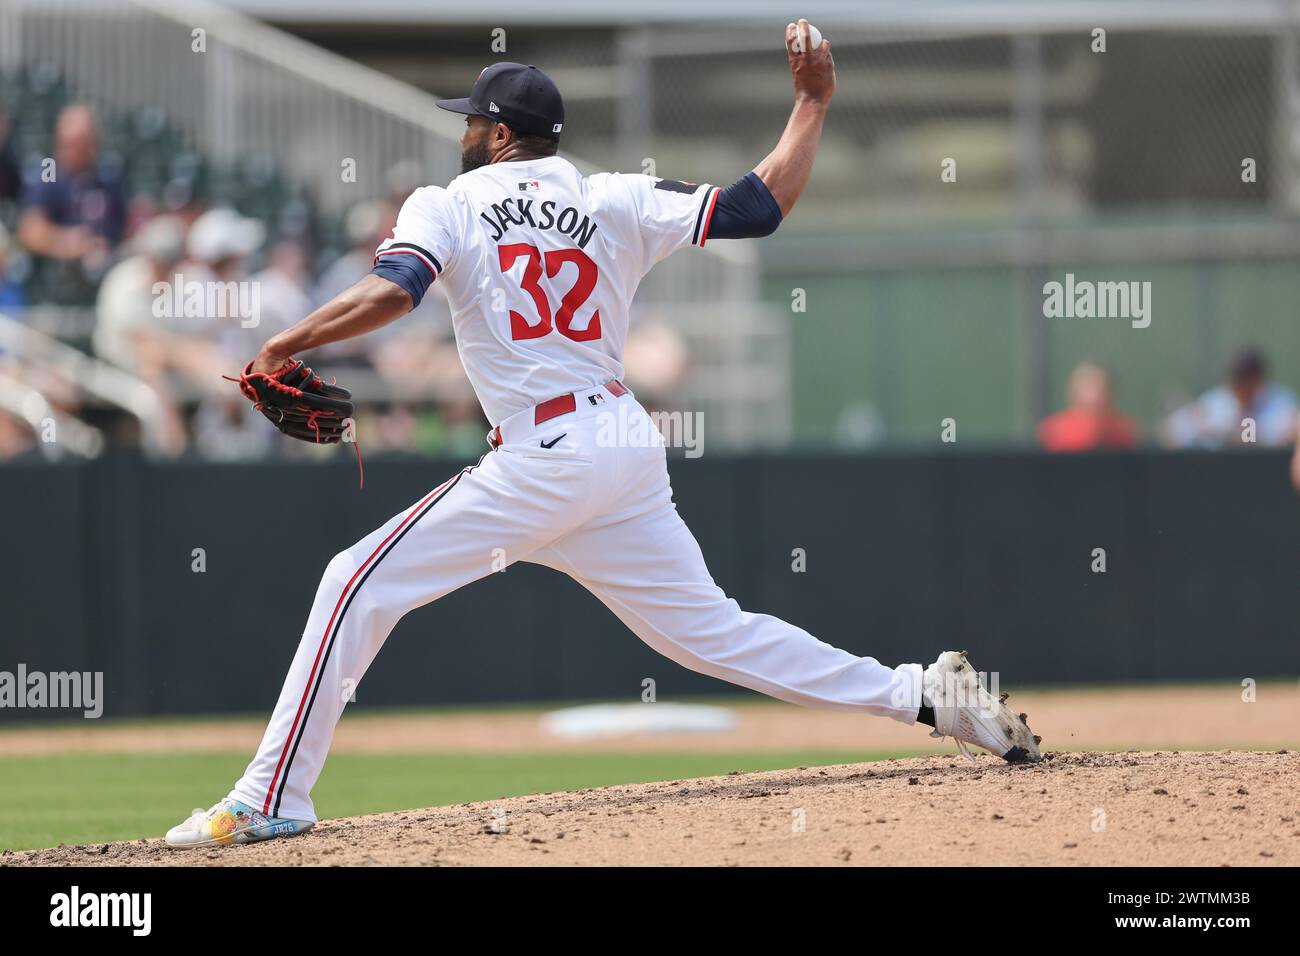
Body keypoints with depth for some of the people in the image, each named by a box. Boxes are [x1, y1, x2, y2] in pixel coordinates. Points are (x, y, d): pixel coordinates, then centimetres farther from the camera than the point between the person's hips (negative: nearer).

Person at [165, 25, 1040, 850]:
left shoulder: (449, 206, 1)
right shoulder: (617, 204, 11)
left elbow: (390, 293, -17)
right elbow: (763, 204, 6)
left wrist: (281, 349, -9)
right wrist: (813, 103, 18)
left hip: (541, 460, -6)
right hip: (631, 450, 6)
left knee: (360, 586, -1)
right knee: (709, 628, 13)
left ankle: (272, 801, -7)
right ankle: (926, 695, 5)